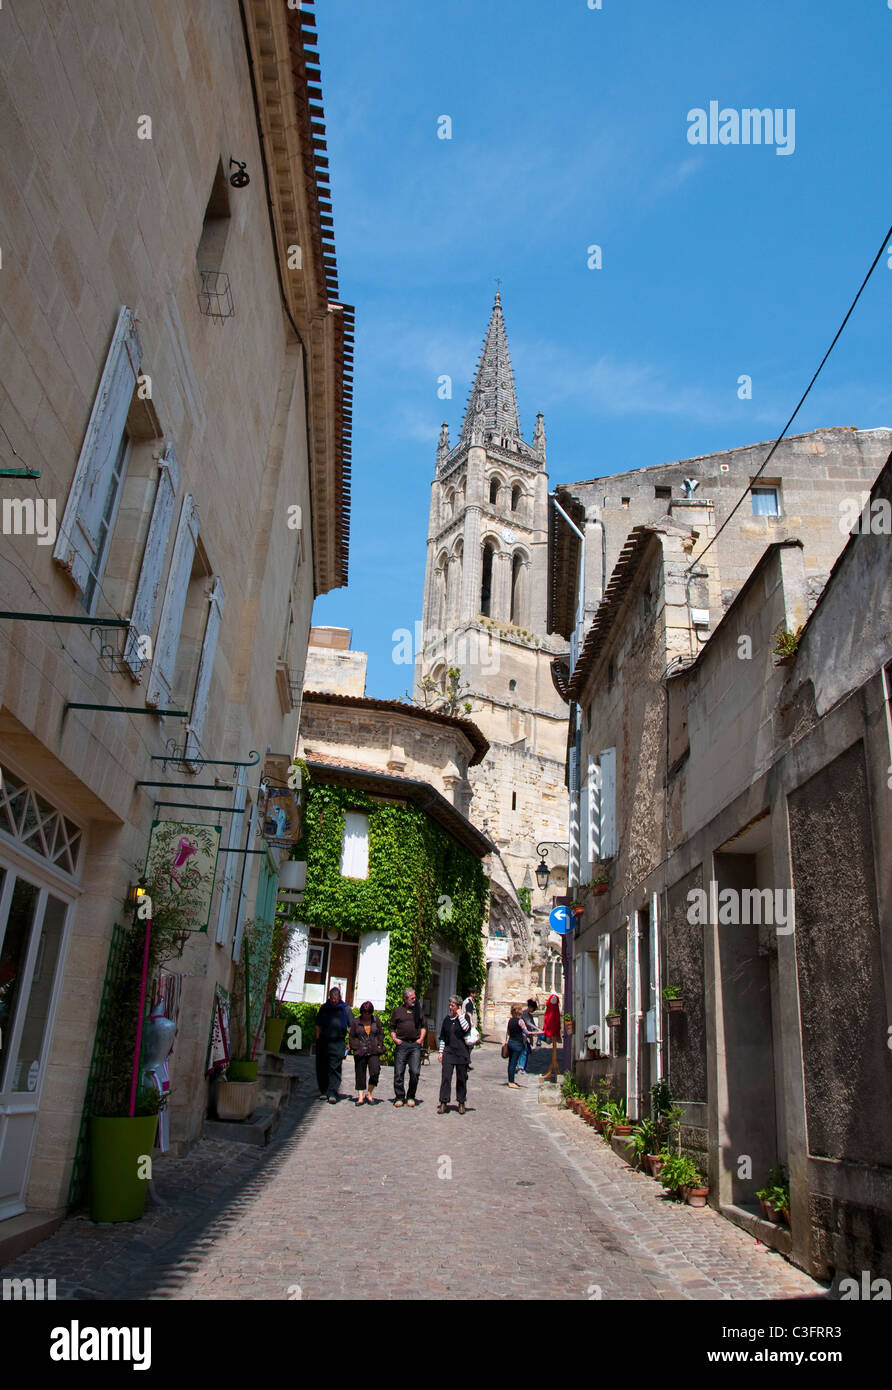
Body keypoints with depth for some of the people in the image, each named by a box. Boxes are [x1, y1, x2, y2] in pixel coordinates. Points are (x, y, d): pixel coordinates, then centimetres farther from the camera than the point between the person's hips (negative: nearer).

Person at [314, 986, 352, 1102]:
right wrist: (318, 1038, 7)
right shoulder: (324, 1008, 12)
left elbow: (351, 1026, 8)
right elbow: (318, 1024, 17)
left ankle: (332, 1093, -12)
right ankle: (323, 1091, 21)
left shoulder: (345, 1009, 7)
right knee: (321, 1067, 7)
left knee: (335, 1068, -9)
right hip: (323, 1041, 3)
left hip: (338, 1042, -3)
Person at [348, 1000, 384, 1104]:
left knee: (375, 1072, -12)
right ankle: (360, 1097, 9)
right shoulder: (355, 1022, 6)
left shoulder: (376, 1021, 9)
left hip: (374, 1052, 0)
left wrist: (379, 1045, 3)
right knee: (360, 1075, 2)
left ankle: (369, 1094, 4)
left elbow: (381, 1033, 15)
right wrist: (356, 1048, -4)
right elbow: (351, 1037, 8)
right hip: (360, 1053, 0)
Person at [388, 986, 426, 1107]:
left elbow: (423, 1026, 19)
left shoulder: (418, 1009, 14)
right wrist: (395, 1038, -3)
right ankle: (399, 1097, 10)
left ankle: (411, 1097, 10)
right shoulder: (398, 1010, 8)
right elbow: (392, 1027, 12)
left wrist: (421, 1038, 6)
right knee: (399, 1073, -1)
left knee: (415, 1072, -5)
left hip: (415, 1045, 1)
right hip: (401, 1044, -1)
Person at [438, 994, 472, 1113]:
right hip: (448, 1052, 2)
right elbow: (442, 1037, 15)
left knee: (461, 1078, 5)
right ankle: (443, 1103, -1)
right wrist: (441, 1052, 11)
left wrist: (460, 1016, -14)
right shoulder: (447, 1019, 10)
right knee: (445, 1077, -6)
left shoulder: (464, 1016, 0)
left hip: (462, 1053, -2)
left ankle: (461, 1103, 17)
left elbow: (467, 1029, -20)